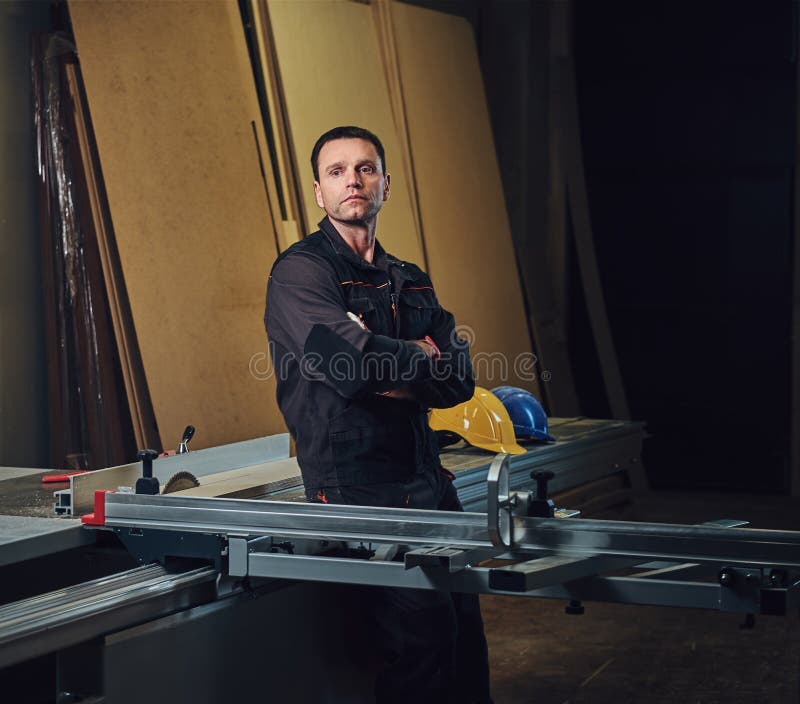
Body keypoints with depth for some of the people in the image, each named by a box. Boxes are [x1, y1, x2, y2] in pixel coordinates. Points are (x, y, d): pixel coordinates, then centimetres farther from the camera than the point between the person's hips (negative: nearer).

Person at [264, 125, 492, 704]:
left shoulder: (412, 283, 18)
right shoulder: (300, 272, -4)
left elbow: (459, 380, 5)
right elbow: (347, 360, -20)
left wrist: (390, 373, -12)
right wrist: (421, 359, -2)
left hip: (429, 482, 7)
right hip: (360, 487, -7)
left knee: (466, 632, 6)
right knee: (426, 635, -14)